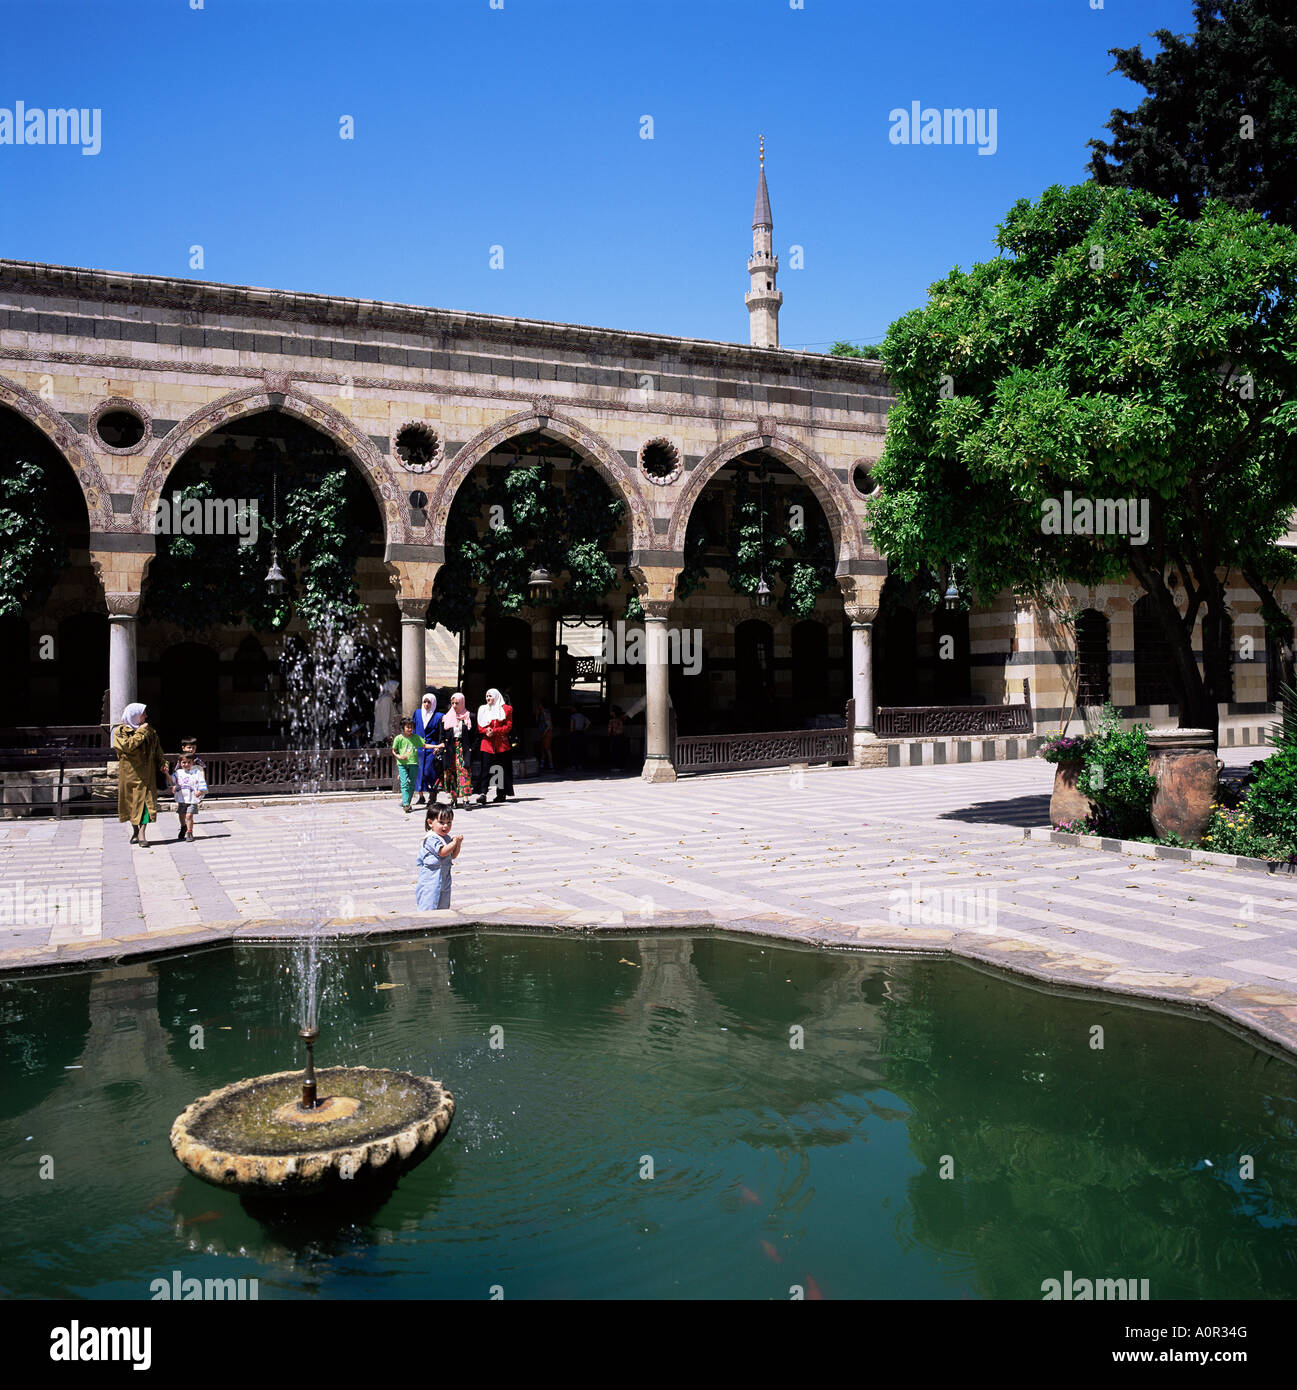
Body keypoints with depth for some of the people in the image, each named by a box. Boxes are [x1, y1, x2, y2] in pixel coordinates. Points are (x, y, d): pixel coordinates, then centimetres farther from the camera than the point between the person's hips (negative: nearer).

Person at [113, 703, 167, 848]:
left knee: (146, 800, -8)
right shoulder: (120, 731, -2)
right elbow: (128, 746, -20)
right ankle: (135, 830, 23)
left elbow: (157, 749, 16)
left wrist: (162, 764, 3)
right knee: (131, 801, 6)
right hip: (130, 773, -2)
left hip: (146, 773, 2)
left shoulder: (150, 731, 10)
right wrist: (141, 732, -16)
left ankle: (142, 834, -11)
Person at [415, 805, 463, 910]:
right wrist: (455, 841, -15)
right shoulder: (431, 839, -17)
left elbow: (453, 855, 14)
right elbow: (442, 852, -27)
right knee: (429, 907, -7)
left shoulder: (447, 838, 9)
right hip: (431, 880, -8)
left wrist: (459, 843, -1)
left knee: (443, 906, 15)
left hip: (444, 880, 8)